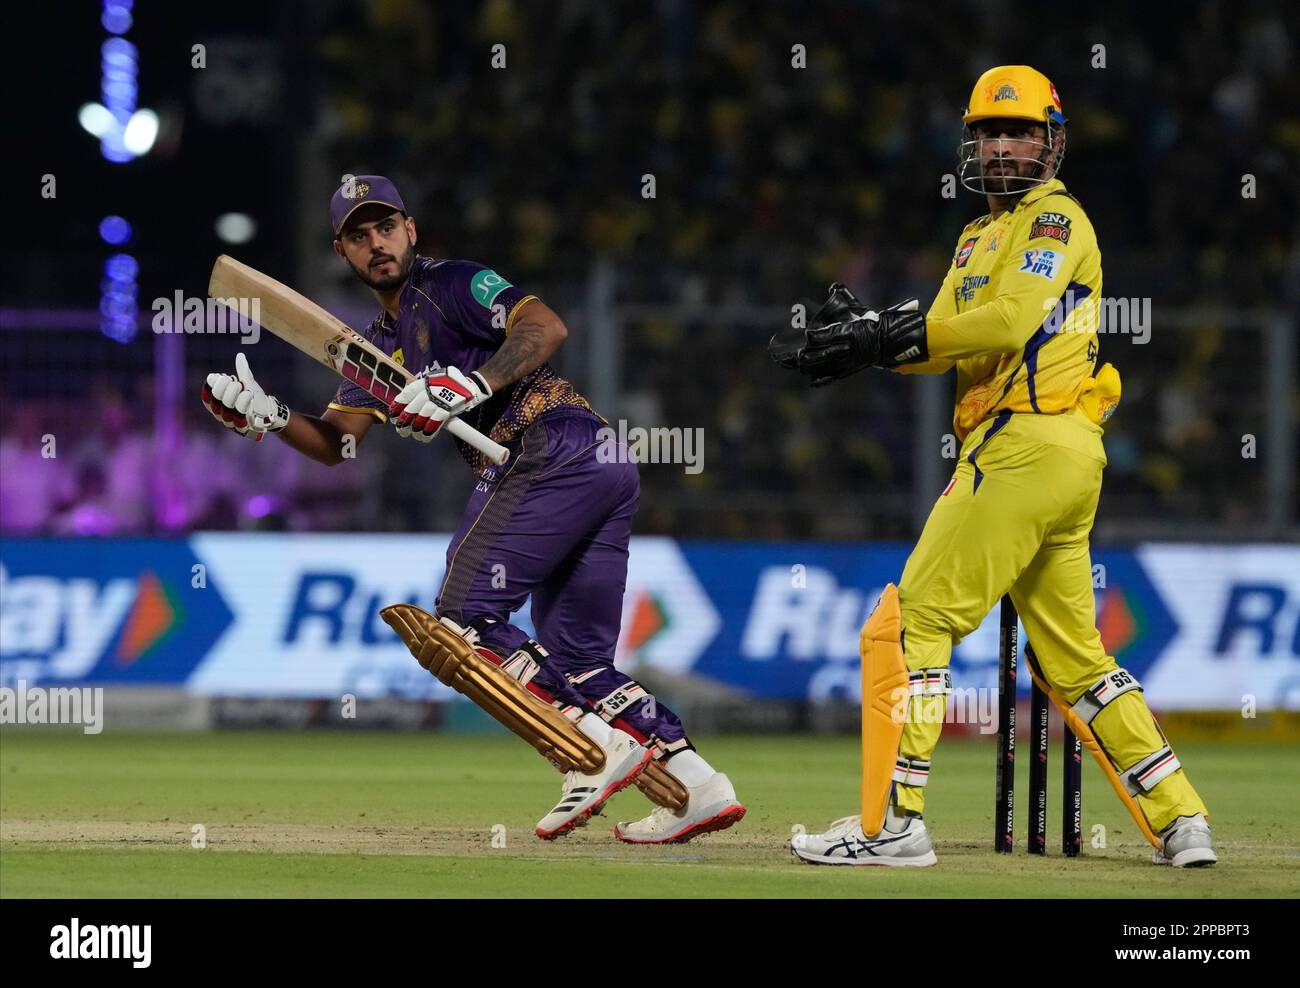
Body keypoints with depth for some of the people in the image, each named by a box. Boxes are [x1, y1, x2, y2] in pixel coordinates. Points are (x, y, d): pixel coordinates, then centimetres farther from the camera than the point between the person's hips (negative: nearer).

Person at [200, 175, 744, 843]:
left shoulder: (451, 285, 2)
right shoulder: (382, 344, 28)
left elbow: (546, 327, -14)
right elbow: (332, 443, 20)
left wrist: (469, 386, -23)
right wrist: (262, 415, 4)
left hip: (551, 451, -9)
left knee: (465, 617, -11)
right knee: (577, 658, 9)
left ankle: (600, 745, -18)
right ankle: (696, 783, 2)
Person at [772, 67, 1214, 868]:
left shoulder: (1057, 219, -4)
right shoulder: (981, 237, 25)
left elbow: (1009, 322, -20)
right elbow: (942, 341, 13)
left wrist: (888, 335, -20)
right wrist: (864, 336, -7)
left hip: (1027, 444, -10)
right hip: (1066, 462, 10)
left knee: (913, 622, -10)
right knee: (1072, 655, 14)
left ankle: (893, 823, -13)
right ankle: (1181, 823, 14)